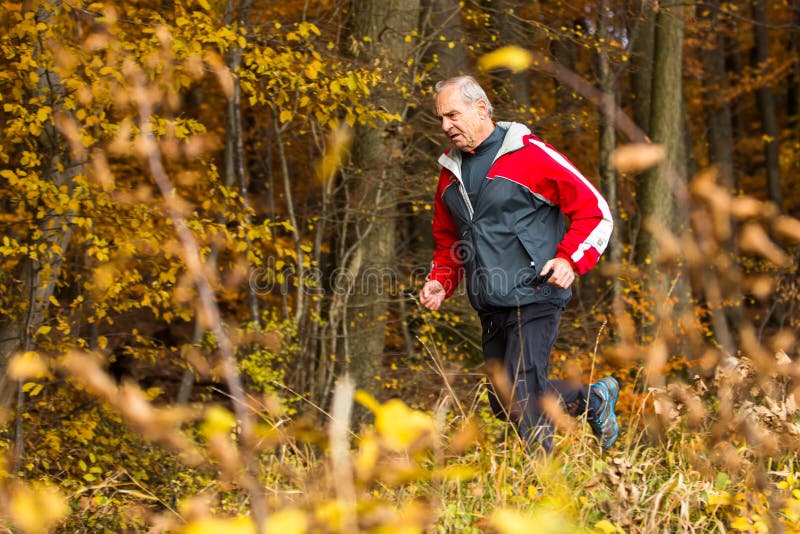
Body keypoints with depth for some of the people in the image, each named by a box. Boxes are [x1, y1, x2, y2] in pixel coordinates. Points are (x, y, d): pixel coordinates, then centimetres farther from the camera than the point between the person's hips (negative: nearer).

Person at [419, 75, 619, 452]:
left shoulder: (531, 156, -9)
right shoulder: (451, 172, 13)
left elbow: (595, 211, -6)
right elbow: (447, 238, 27)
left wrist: (571, 260, -19)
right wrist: (440, 281, 8)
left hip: (533, 298, -8)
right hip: (489, 308, 8)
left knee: (522, 396, -15)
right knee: (503, 403, 13)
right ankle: (594, 398, 32)